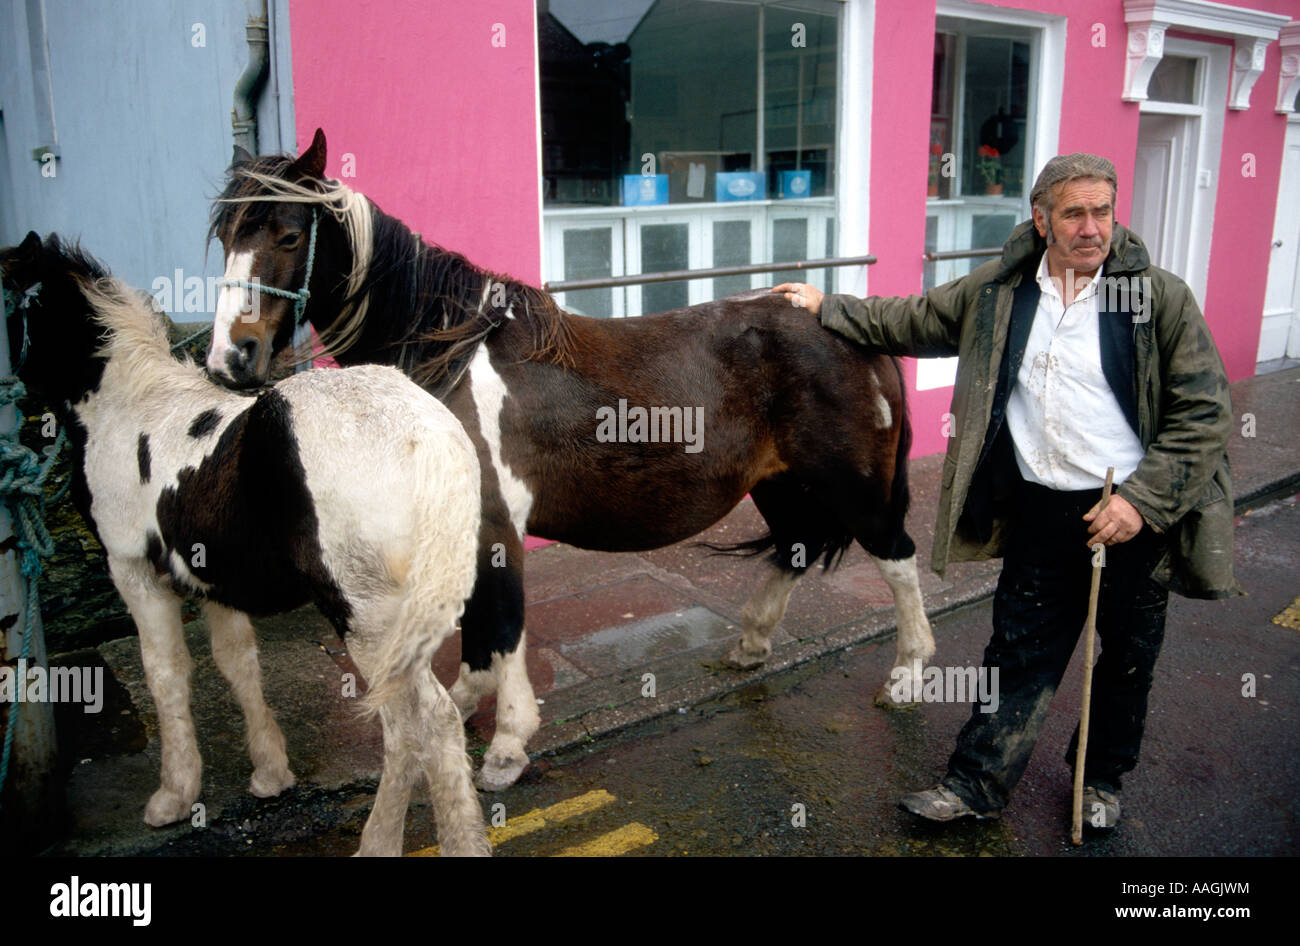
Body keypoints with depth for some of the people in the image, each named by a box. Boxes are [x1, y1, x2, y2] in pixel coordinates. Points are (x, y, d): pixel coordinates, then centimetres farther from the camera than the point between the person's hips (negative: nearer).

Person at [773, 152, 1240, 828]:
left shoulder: (1162, 298, -8)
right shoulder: (996, 294, 1)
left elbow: (1203, 412, -8)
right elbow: (909, 322, 14)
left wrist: (1142, 501, -16)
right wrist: (825, 309, 15)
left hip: (1135, 515, -1)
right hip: (1041, 512, 1)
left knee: (1128, 658, 16)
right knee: (1019, 654, 10)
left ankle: (1101, 779, 40)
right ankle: (976, 784, 22)